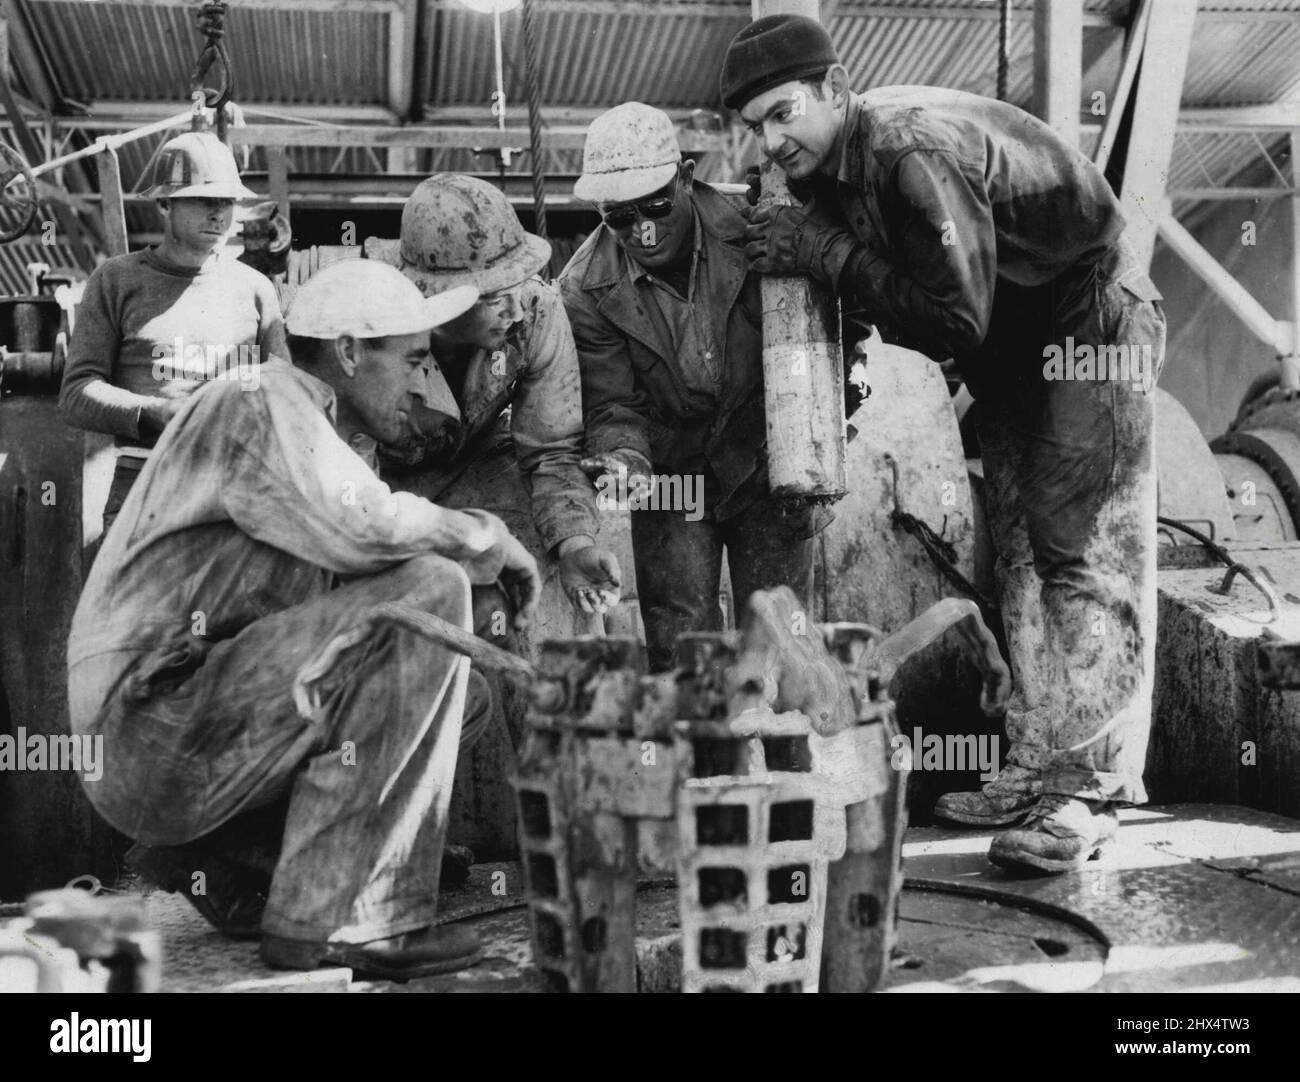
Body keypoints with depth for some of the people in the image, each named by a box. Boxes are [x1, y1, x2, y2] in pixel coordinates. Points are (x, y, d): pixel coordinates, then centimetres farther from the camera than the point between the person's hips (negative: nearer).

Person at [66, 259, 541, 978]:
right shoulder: (253, 406, -10)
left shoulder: (308, 432, 21)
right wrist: (494, 540, -10)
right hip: (151, 727, -10)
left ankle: (217, 852, 14)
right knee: (427, 591, -20)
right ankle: (339, 920, -19)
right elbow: (370, 531, -26)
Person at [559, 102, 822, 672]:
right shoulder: (586, 290, -12)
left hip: (764, 469, 0)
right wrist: (625, 459, -34)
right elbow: (613, 404, -12)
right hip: (670, 479, 0)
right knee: (678, 647, -2)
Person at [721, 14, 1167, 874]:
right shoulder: (828, 167, -2)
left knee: (1086, 553, -11)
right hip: (1009, 345, 9)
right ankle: (1037, 771, 14)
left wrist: (827, 252, -27)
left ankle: (1089, 792, -9)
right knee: (1020, 554, 8)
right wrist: (807, 249, -11)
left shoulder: (915, 147, -29)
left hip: (1091, 324, -9)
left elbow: (958, 320, -31)